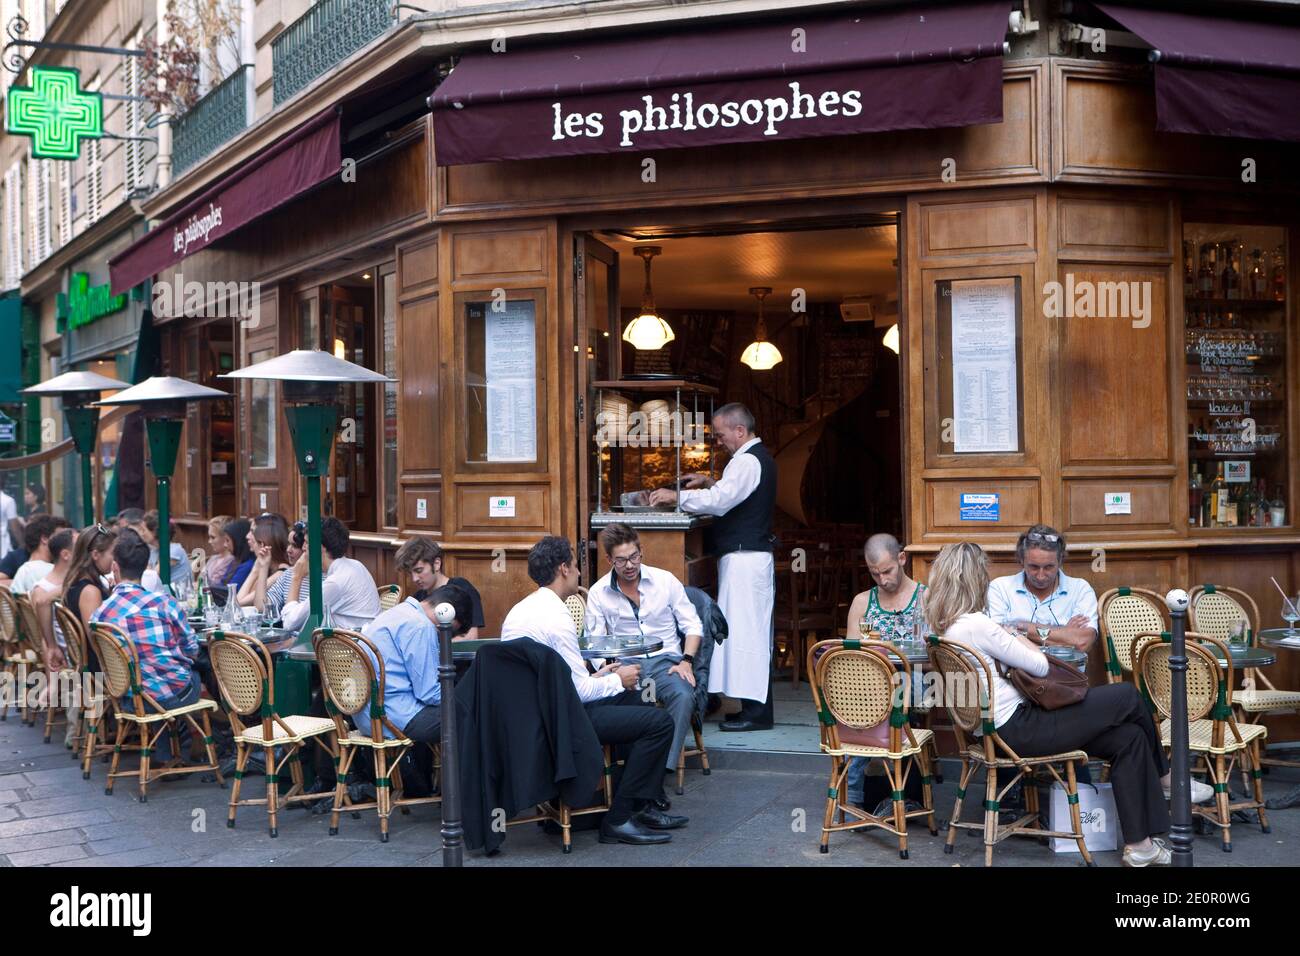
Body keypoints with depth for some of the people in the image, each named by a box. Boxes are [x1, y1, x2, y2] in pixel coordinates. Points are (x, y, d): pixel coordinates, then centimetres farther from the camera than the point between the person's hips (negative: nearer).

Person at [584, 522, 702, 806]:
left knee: (683, 695, -34)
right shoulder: (598, 593, 7)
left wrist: (686, 662, -7)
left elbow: (692, 625, 9)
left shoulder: (665, 580, 6)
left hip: (665, 660, 0)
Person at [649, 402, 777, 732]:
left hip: (744, 557, -11)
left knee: (745, 628, -8)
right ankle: (756, 707, 14)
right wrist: (711, 483, 17)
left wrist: (678, 497, -18)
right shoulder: (759, 457, 18)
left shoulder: (747, 461, -15)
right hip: (753, 552, 11)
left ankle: (755, 712, -6)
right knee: (752, 630, 11)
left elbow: (719, 501, -26)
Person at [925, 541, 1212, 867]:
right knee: (1128, 697, 1)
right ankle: (1164, 777, 28)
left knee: (1129, 736, 8)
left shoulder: (946, 627, 7)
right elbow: (1040, 666, -13)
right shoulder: (976, 624, -23)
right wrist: (1021, 640, 3)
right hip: (1018, 729, -10)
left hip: (998, 727, 10)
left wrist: (1010, 637, 2)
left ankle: (1139, 844, 11)